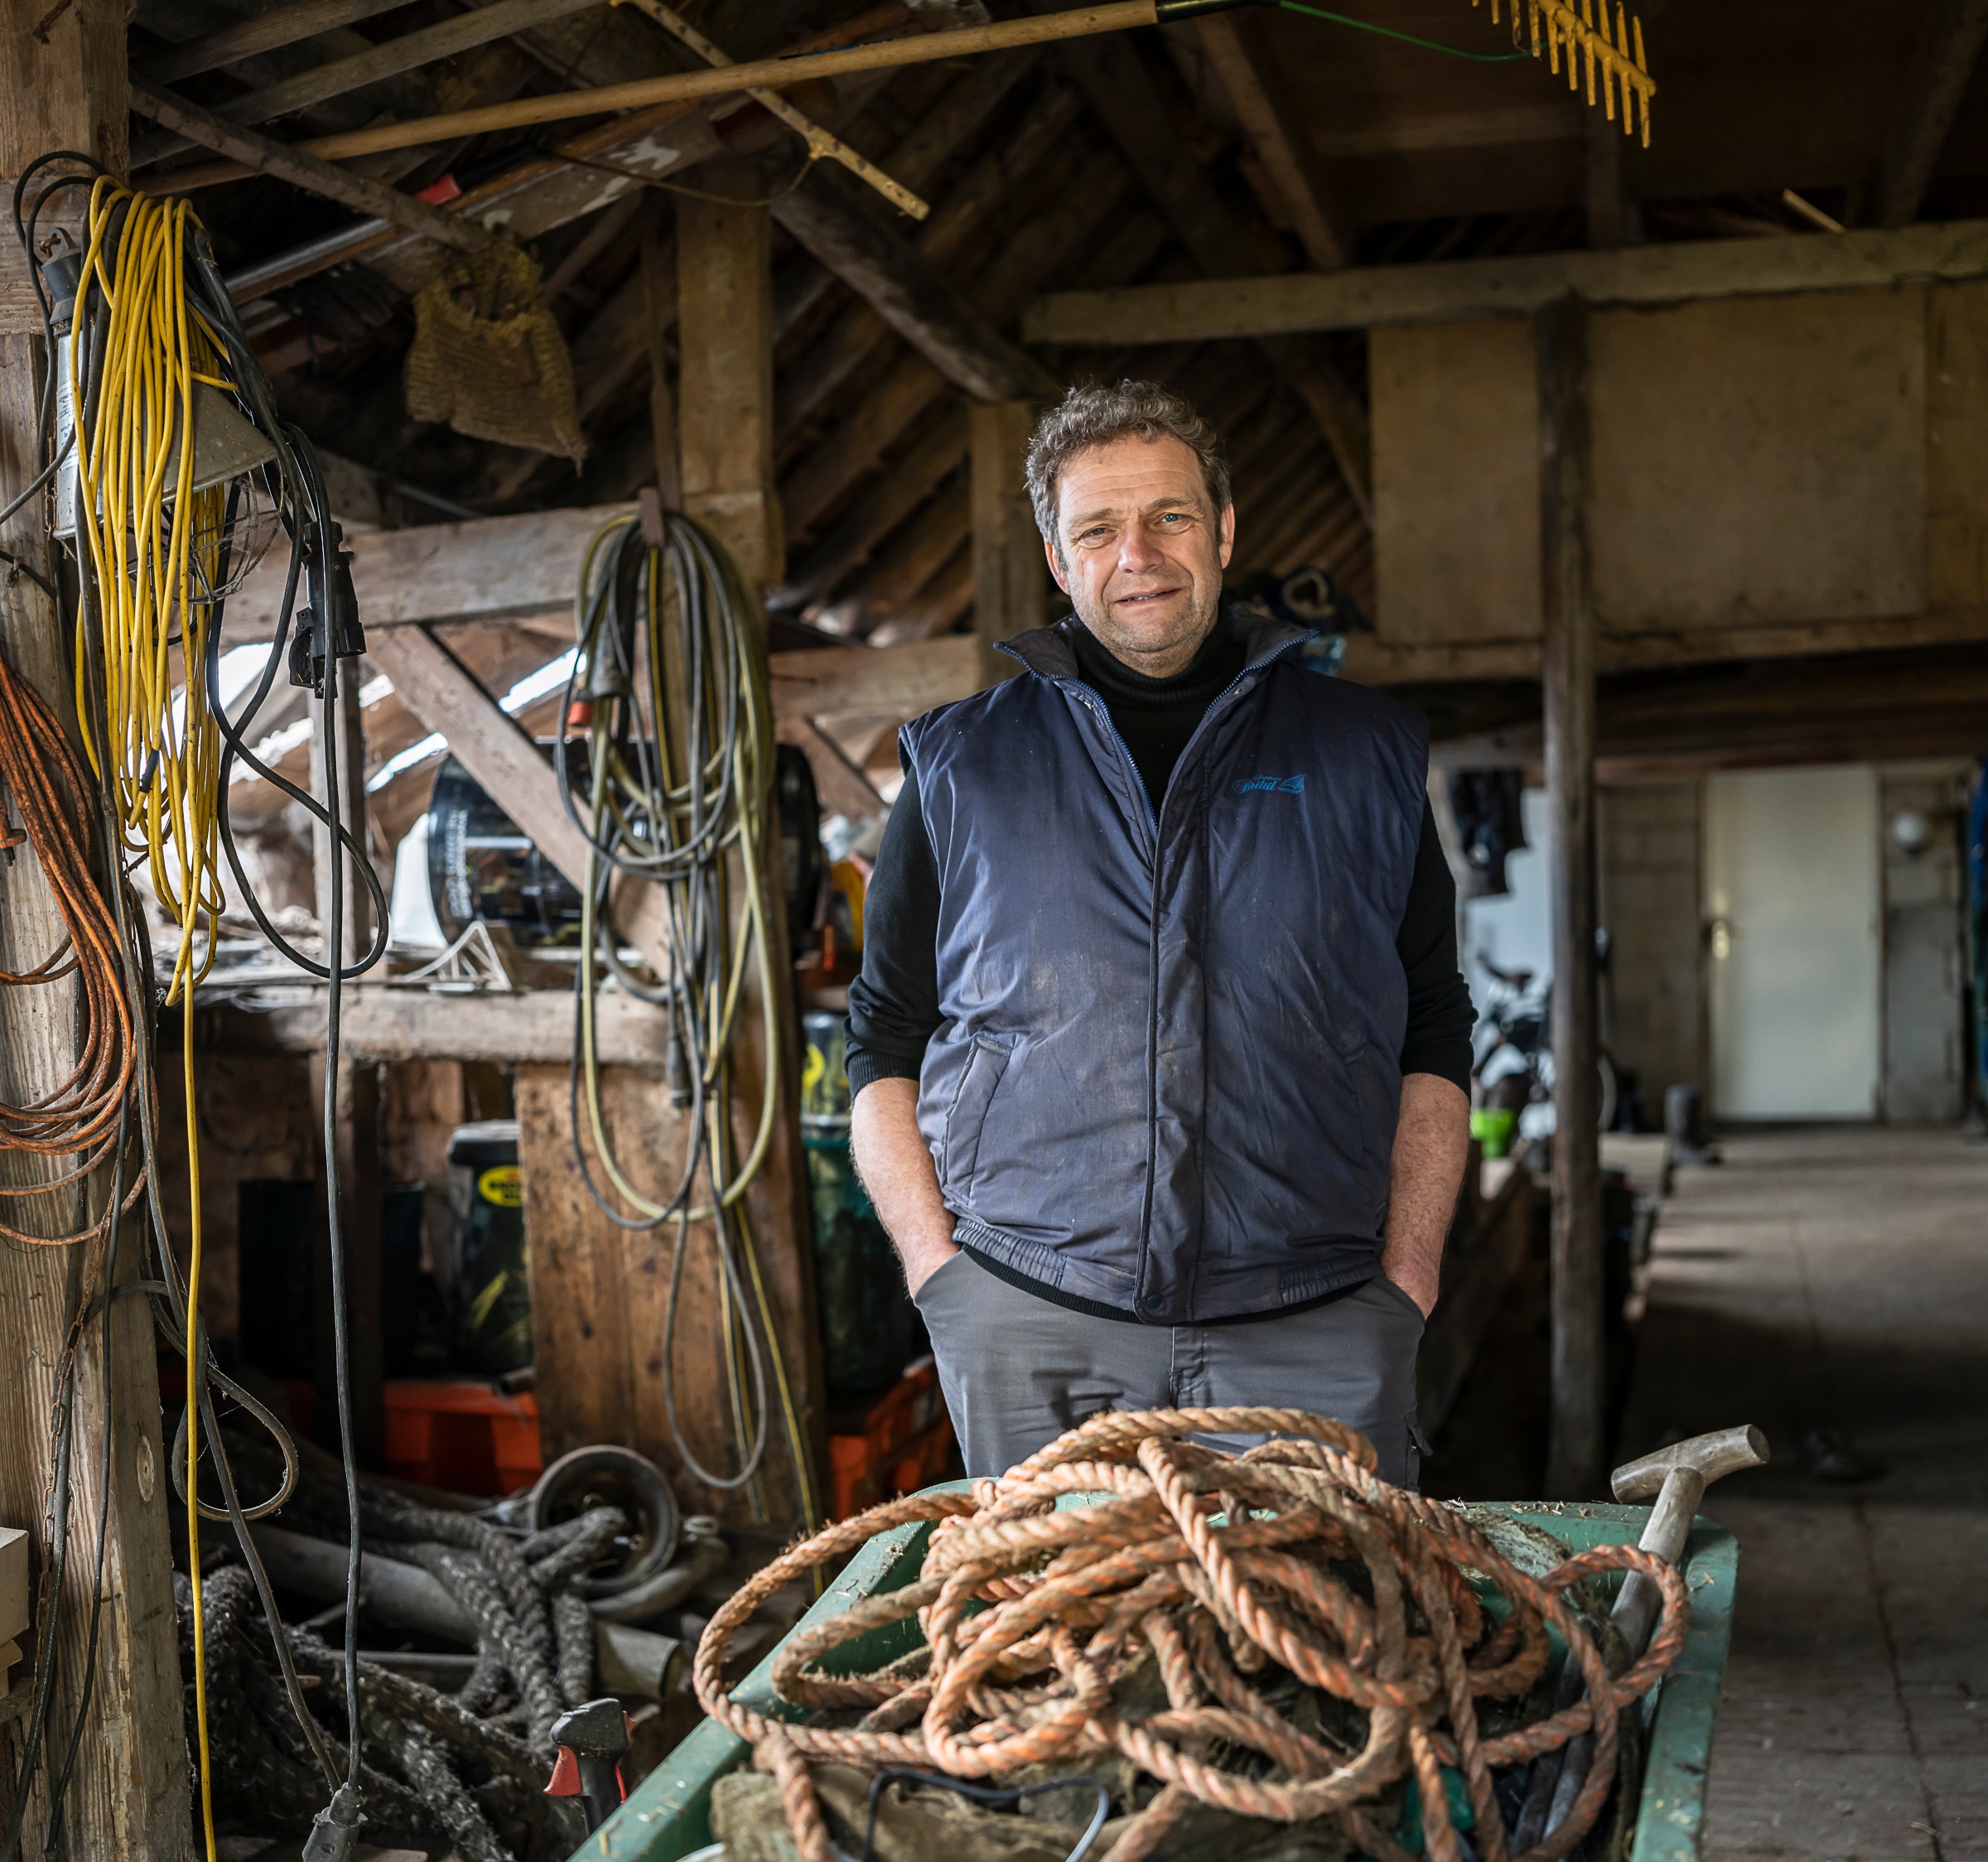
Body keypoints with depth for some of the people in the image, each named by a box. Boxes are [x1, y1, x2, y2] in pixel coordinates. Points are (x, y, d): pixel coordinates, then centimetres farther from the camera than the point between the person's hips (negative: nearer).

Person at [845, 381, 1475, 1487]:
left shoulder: (1365, 753, 10)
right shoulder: (961, 765, 9)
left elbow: (1433, 1046, 10)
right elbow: (887, 1046, 10)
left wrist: (1404, 1284, -1)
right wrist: (941, 1273, -2)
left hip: (1317, 1333, 0)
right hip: (1029, 1333, 0)